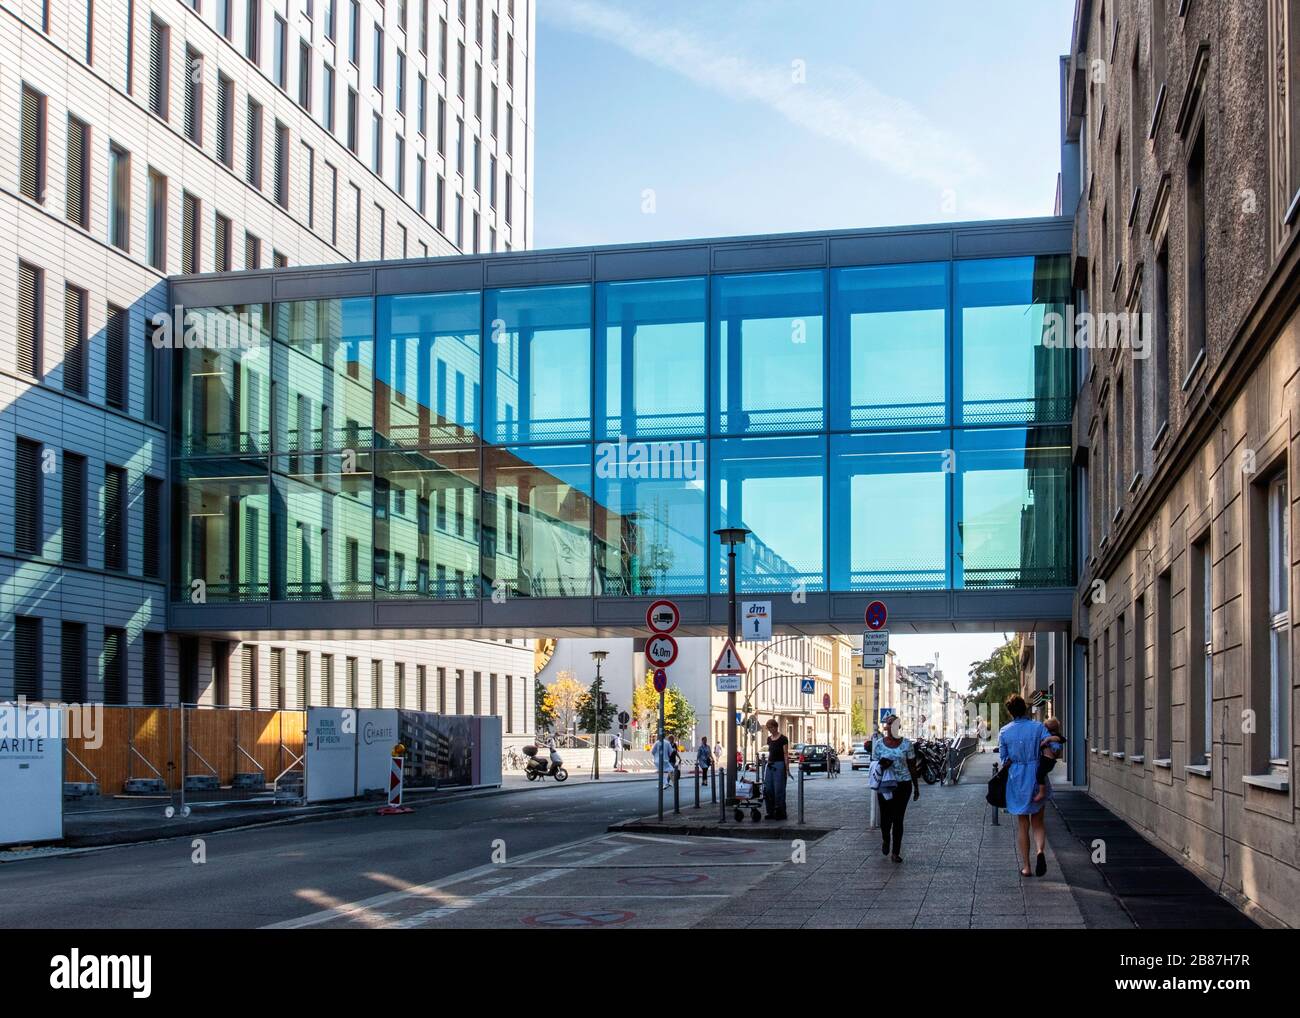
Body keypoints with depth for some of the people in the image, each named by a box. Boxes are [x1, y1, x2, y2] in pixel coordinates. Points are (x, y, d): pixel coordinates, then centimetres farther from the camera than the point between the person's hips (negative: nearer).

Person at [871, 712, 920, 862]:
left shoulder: (906, 744, 0)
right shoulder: (878, 744, 1)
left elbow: (912, 766, 7)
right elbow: (874, 764, 9)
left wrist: (916, 787, 9)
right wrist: (881, 765, -15)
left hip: (903, 784, 0)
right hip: (885, 785, 0)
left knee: (898, 819, 1)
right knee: (885, 818, 0)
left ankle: (895, 852, 11)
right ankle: (885, 839, 33)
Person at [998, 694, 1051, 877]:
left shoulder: (1004, 732, -4)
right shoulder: (1038, 727, -7)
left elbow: (1003, 759, 2)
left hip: (1016, 780, 1)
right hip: (1036, 777, 0)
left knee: (1022, 826, 11)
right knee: (1038, 822, 13)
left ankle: (1025, 867, 12)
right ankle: (1041, 850, -15)